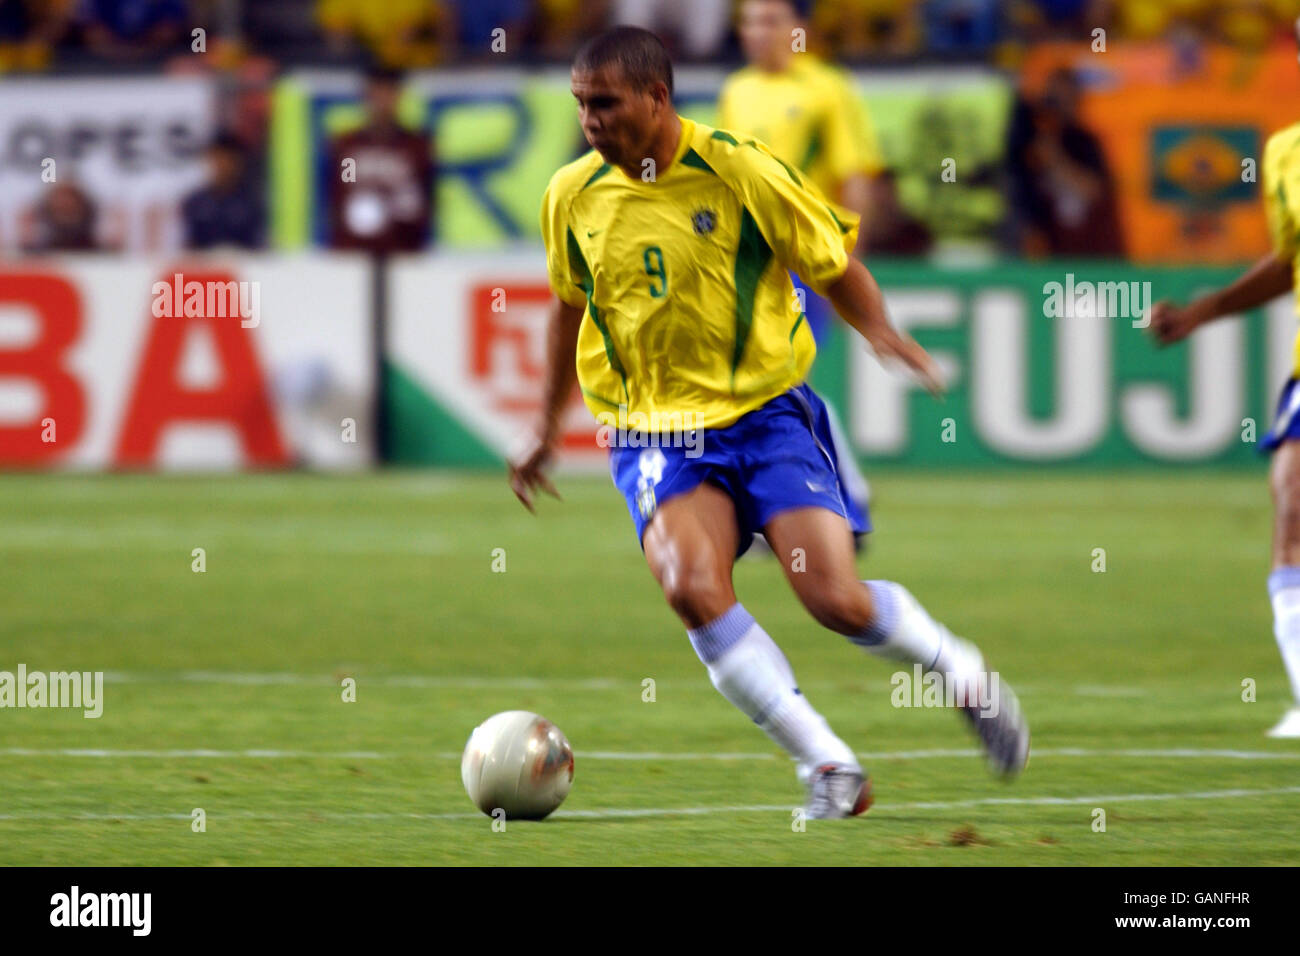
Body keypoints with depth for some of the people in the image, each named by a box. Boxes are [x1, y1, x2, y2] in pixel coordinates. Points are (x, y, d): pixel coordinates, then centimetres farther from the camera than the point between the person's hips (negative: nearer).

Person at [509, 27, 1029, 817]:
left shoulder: (738, 170, -10)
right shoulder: (573, 195, 2)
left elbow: (835, 264, 0)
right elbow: (572, 306, 20)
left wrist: (880, 331, -19)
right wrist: (551, 425, 24)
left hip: (766, 409, -2)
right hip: (656, 430, 2)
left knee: (836, 600, -12)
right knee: (693, 588, -26)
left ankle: (959, 670, 21)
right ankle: (826, 763, -16)